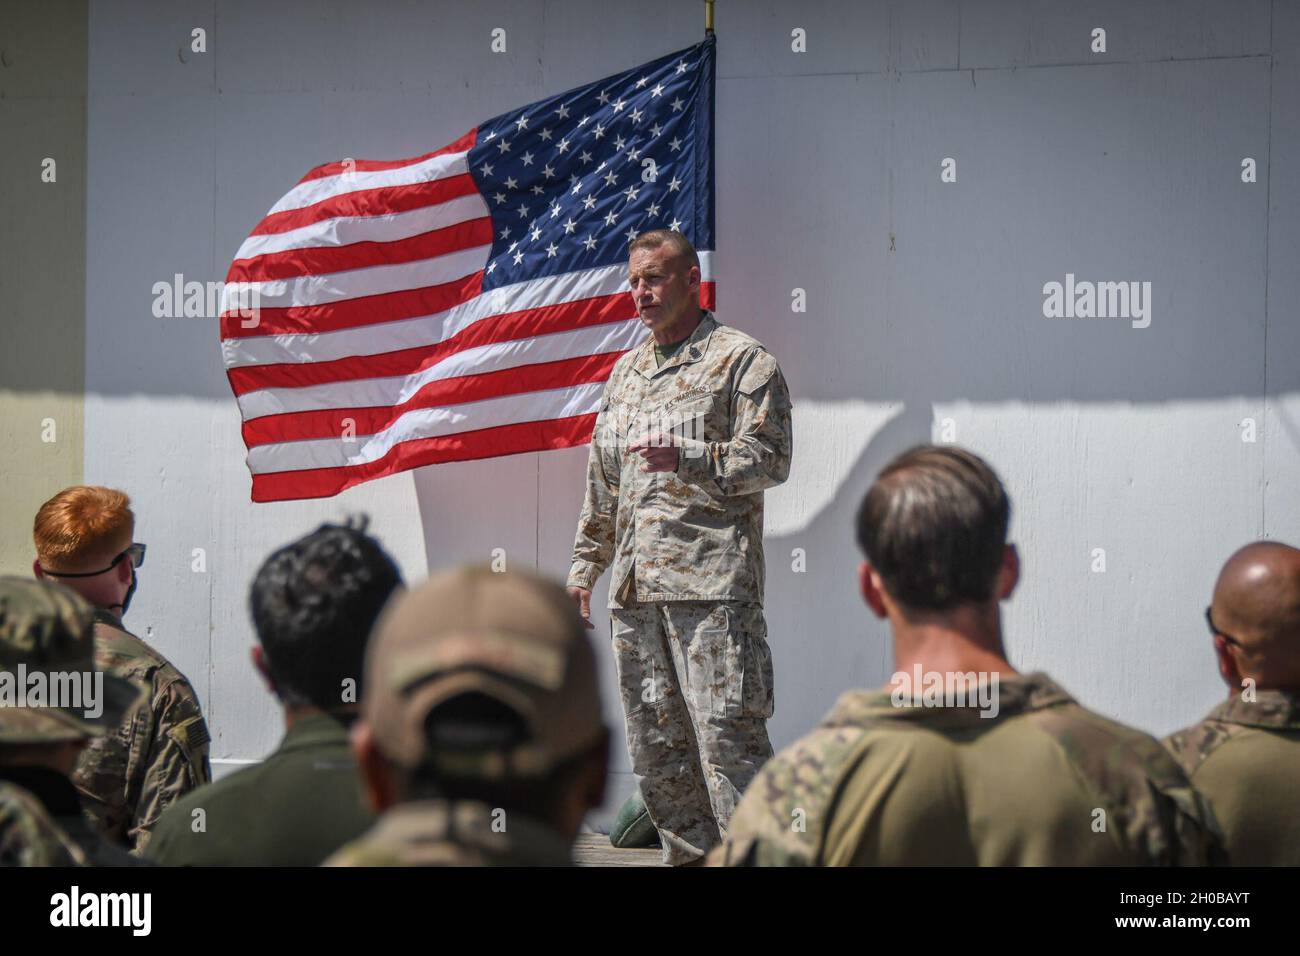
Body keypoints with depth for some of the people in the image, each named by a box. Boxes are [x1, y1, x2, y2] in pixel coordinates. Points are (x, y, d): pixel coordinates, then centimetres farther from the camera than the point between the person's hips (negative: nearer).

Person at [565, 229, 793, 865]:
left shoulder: (741, 359, 0)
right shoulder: (626, 371, 21)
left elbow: (770, 458, -9)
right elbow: (601, 481, 26)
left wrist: (689, 459, -23)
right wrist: (583, 568, 23)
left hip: (711, 581, -7)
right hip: (634, 587, 7)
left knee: (728, 737, -11)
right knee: (655, 744, 9)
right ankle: (689, 856, 17)